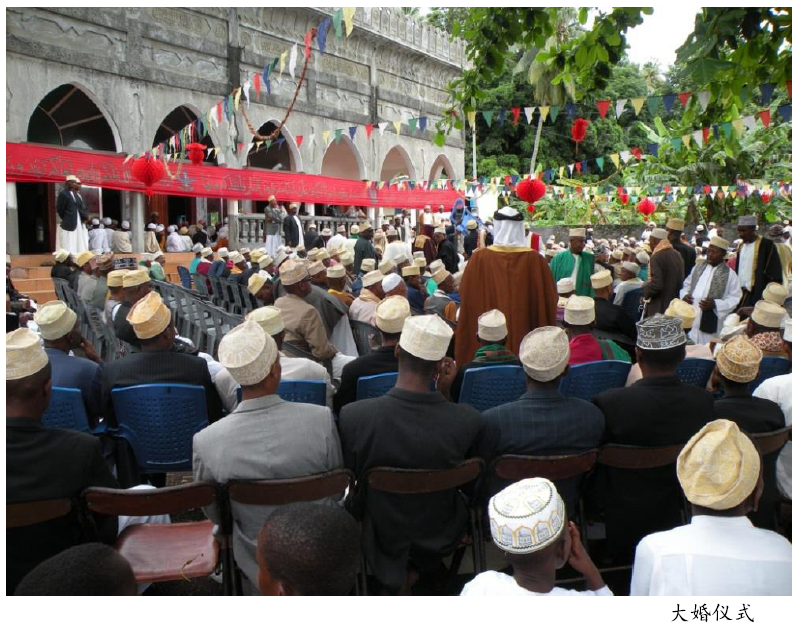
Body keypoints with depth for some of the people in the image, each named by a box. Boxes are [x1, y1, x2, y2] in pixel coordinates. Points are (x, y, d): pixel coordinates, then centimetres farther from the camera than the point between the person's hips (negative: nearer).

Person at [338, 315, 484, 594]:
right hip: (440, 540, 0)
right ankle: (417, 571, 30)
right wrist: (445, 392, -8)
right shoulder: (470, 420, -29)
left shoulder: (351, 416, -30)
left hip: (382, 541, 0)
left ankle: (397, 578, 25)